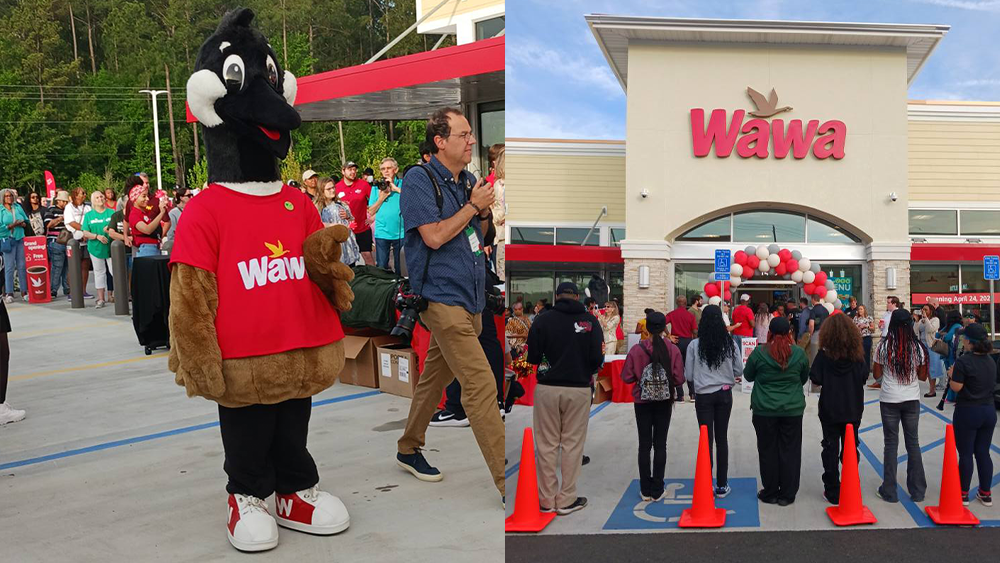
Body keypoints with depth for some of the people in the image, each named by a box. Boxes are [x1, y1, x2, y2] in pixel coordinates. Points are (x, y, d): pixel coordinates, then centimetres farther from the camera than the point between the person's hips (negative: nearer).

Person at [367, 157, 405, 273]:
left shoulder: (402, 184, 4)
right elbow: (371, 212, 8)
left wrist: (396, 188, -13)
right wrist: (381, 198, -6)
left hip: (400, 232, -1)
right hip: (382, 232, 1)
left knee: (400, 266, 6)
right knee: (381, 267, 5)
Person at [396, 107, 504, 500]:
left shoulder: (467, 180, 13)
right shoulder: (419, 179, -10)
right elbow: (434, 236, -19)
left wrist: (485, 210, 0)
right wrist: (473, 205, -11)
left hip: (469, 296, 8)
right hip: (442, 295, -8)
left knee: (436, 376, 19)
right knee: (481, 385, -12)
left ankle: (409, 450, 36)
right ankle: (506, 481, -10)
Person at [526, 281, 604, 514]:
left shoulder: (543, 320, -2)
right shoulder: (590, 320, -2)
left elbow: (532, 356, -5)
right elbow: (597, 357, -8)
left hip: (547, 388, 0)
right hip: (578, 389, 0)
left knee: (547, 444, 8)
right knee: (572, 444, 8)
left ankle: (547, 499, 14)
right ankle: (566, 500, 12)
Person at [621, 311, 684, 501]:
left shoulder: (637, 350, -13)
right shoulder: (673, 350, -11)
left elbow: (627, 377, -9)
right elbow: (679, 379, -11)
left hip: (642, 402, 0)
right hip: (664, 402, 0)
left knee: (644, 445, 10)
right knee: (660, 445, 9)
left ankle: (646, 489, 14)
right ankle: (657, 490, 12)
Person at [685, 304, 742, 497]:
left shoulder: (694, 345, -11)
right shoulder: (730, 343, -6)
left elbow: (688, 375, -8)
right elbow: (739, 371, -2)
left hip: (703, 396, -2)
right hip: (724, 394, 2)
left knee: (707, 439, 5)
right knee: (722, 438, 12)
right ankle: (722, 485, 18)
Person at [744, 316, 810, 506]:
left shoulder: (759, 353, -10)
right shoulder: (799, 353, -4)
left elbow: (748, 376, 6)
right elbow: (804, 378, 11)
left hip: (765, 410, -1)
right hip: (792, 410, 1)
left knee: (768, 450, 9)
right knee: (790, 451, 9)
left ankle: (770, 493, 15)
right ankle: (787, 494, 13)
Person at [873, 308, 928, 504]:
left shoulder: (883, 346, -9)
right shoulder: (917, 347, -4)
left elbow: (877, 374, -2)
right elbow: (922, 376, 4)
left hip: (889, 399, -2)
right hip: (912, 399, 2)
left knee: (891, 443, 6)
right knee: (913, 442, 12)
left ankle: (889, 491, 10)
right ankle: (917, 491, 18)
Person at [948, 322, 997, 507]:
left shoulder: (964, 361, -17)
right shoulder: (991, 361, 5)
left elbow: (956, 387, -15)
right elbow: (992, 384, 16)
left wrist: (952, 374, 2)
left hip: (967, 412, -6)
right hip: (989, 411, 6)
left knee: (965, 454, 3)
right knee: (983, 453, 13)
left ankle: (963, 494, 11)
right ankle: (986, 494, 19)